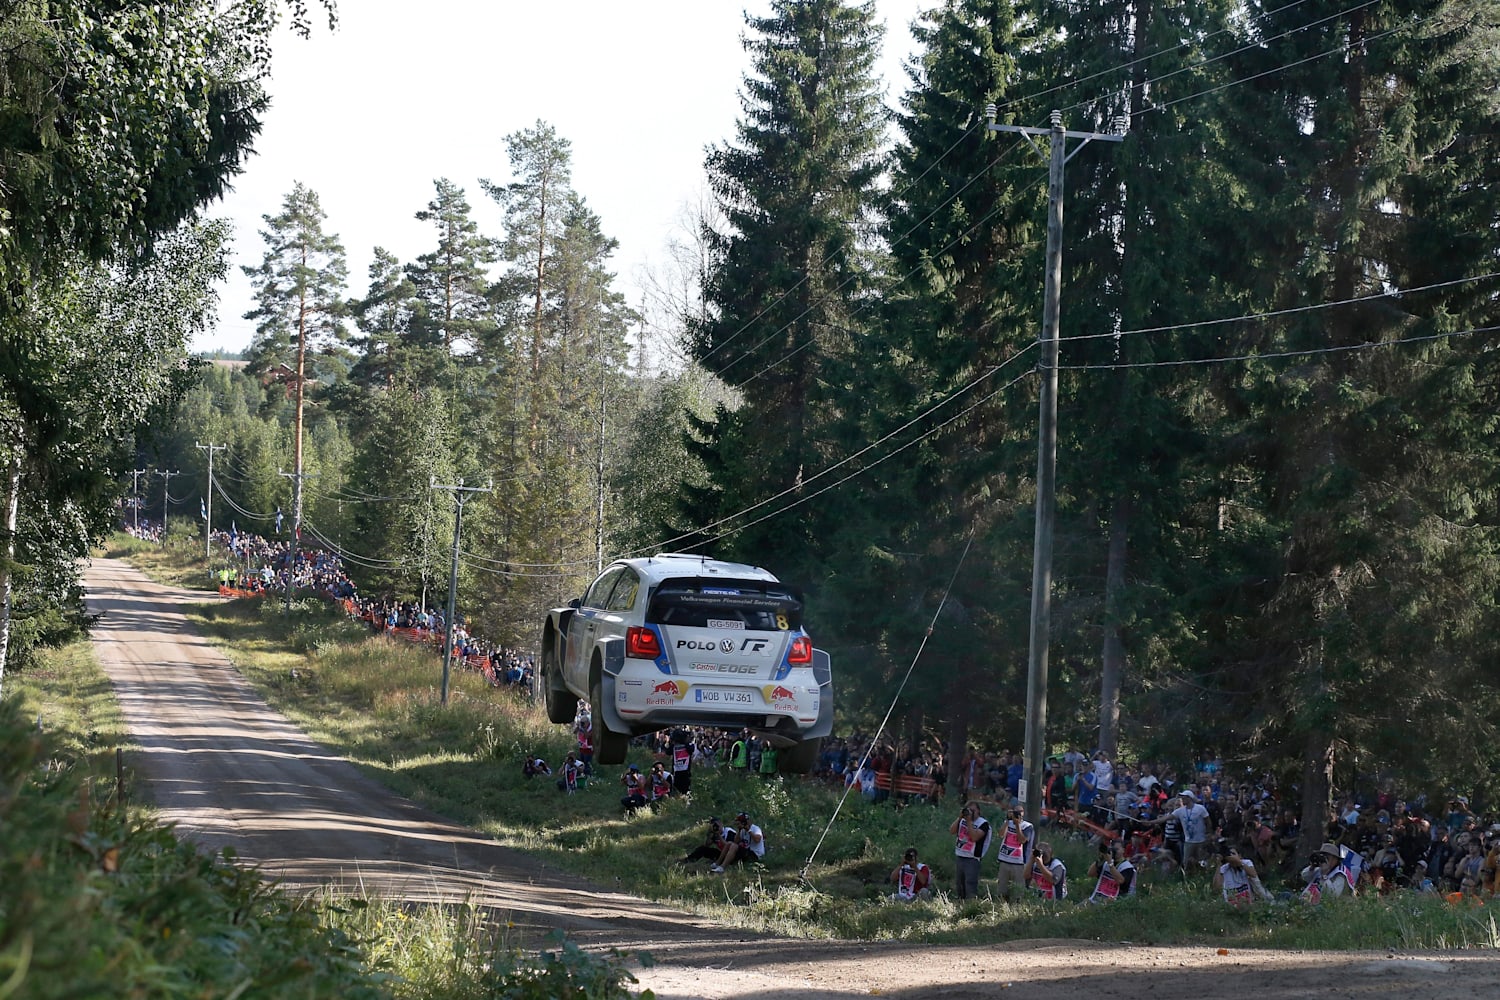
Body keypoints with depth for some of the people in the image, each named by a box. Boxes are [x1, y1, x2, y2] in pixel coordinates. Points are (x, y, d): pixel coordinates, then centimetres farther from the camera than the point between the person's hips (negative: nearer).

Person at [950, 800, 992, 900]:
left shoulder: (983, 823, -7)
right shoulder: (962, 820, 11)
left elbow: (975, 837, -20)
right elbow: (952, 831, 0)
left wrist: (969, 821, -18)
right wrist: (959, 818, -8)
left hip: (972, 859, -6)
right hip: (959, 857, 6)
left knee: (970, 888, -12)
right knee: (959, 886, 13)